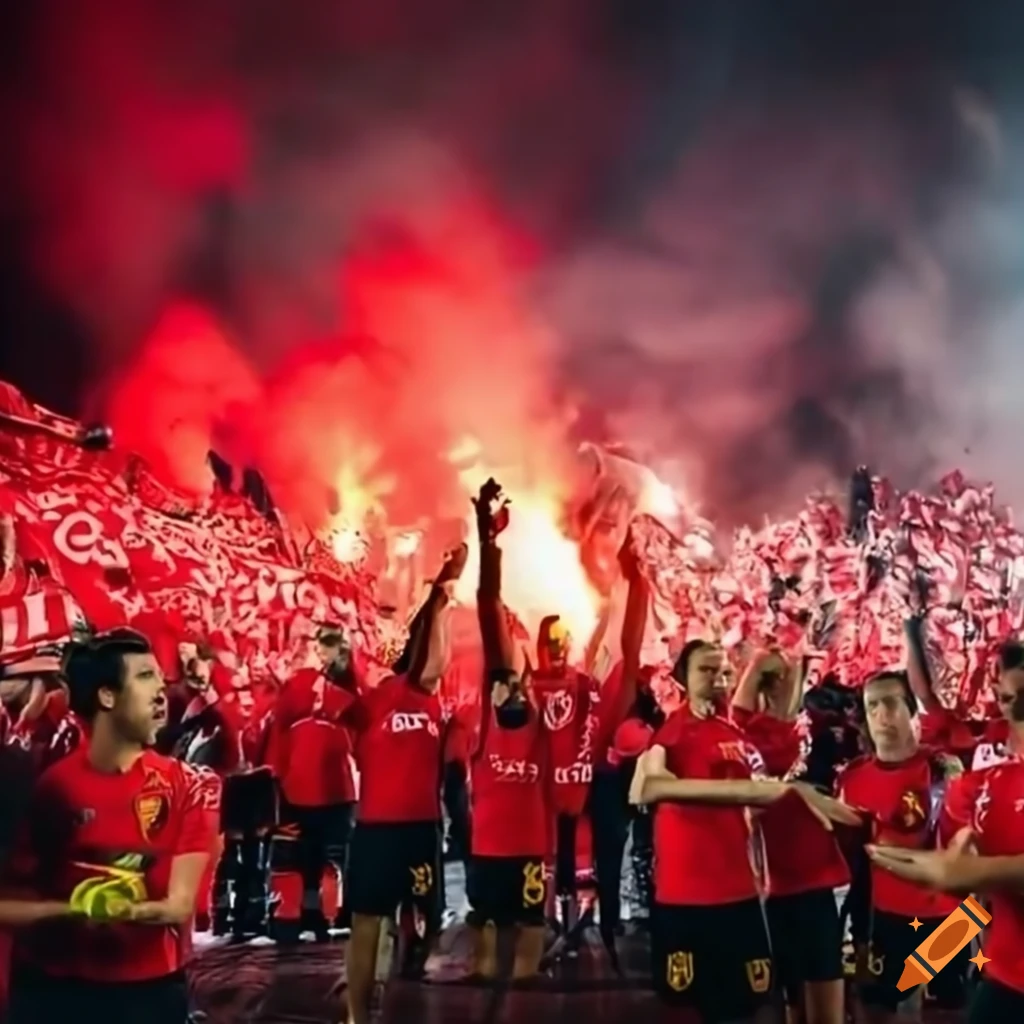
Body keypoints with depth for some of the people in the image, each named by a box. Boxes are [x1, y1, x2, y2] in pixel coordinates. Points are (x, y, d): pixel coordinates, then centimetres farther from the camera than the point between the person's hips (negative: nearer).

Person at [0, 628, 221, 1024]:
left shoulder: (190, 786, -3)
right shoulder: (47, 786, -5)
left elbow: (180, 905, -8)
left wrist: (122, 908, -27)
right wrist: (75, 909, -22)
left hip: (150, 987, 0)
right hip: (52, 989, 0)